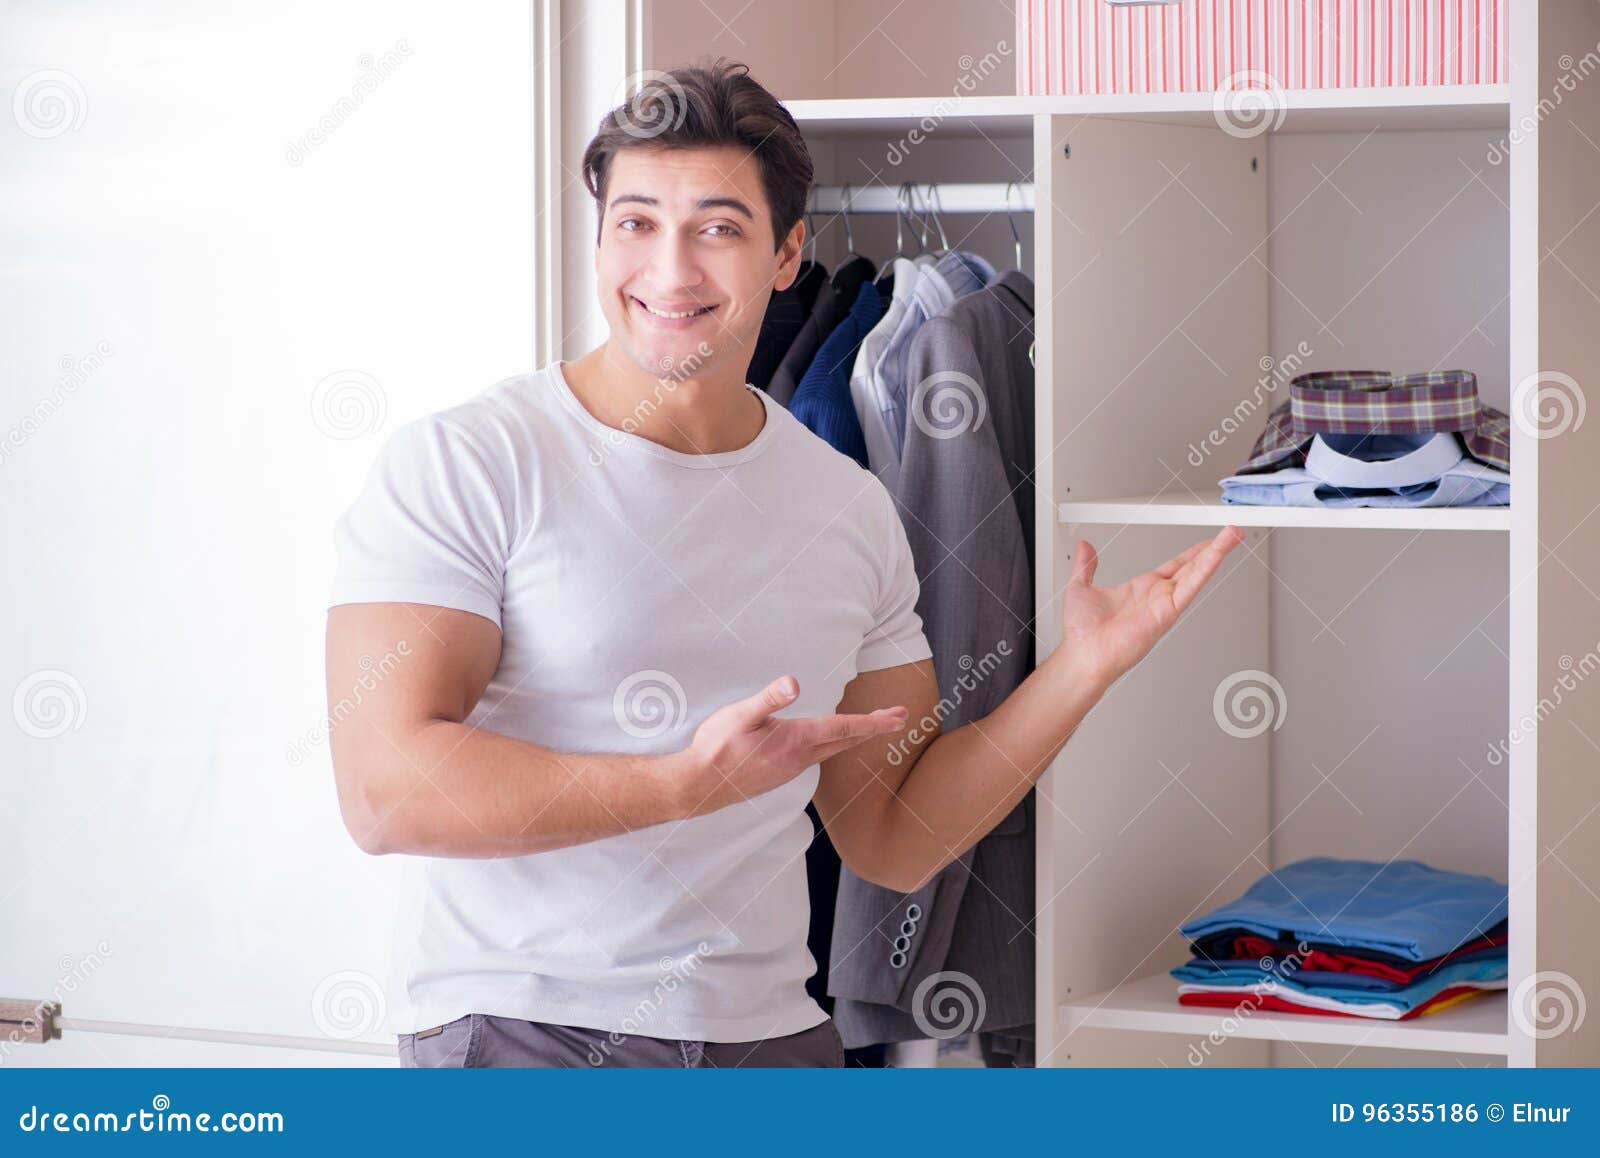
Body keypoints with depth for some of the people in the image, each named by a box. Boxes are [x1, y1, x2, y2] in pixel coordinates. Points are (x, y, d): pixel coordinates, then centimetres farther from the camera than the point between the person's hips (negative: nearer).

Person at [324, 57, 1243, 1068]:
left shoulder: (853, 509, 8)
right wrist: (692, 783, -23)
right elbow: (385, 790, -17)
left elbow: (893, 842, 10)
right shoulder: (459, 464, -7)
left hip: (767, 1029, 4)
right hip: (513, 1027, -4)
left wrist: (1085, 667, 1)